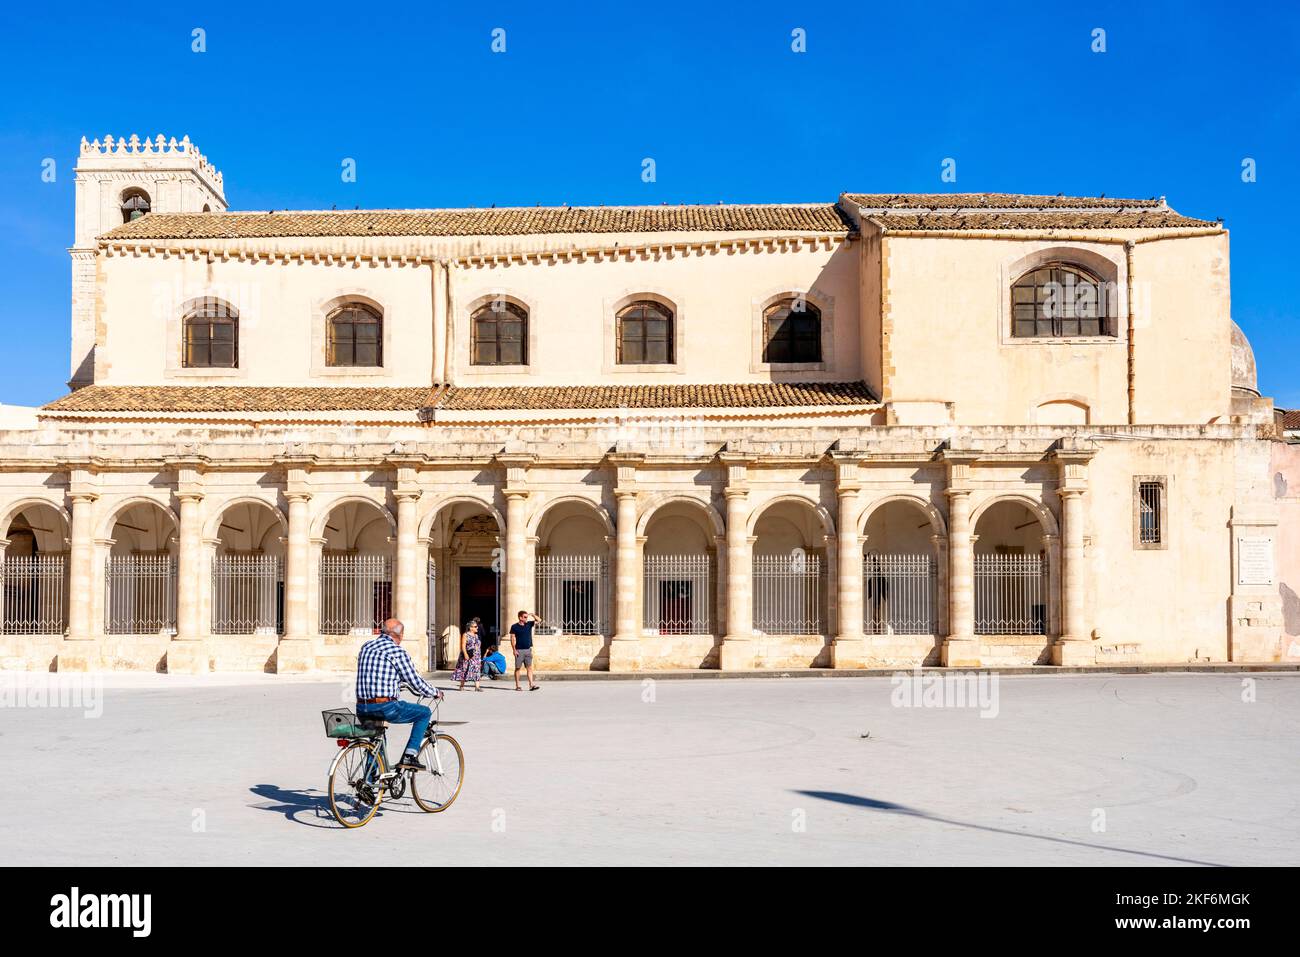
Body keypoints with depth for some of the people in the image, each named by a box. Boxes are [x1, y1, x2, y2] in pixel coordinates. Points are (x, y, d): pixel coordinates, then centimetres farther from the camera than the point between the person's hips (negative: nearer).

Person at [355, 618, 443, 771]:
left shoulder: (366, 647, 15)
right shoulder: (396, 651, -7)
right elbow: (415, 682, -5)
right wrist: (435, 693, 13)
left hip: (362, 709, 7)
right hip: (385, 707, -7)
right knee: (425, 713, 13)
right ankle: (409, 756, 4)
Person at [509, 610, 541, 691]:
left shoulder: (529, 624, 9)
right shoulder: (514, 626, -2)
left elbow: (539, 620, 7)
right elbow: (512, 639, -4)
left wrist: (532, 615, -6)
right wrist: (514, 650, -10)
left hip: (528, 649, 4)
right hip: (519, 650, -4)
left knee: (529, 667, -2)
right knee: (518, 668, 3)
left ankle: (531, 685, -6)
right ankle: (517, 686, 9)